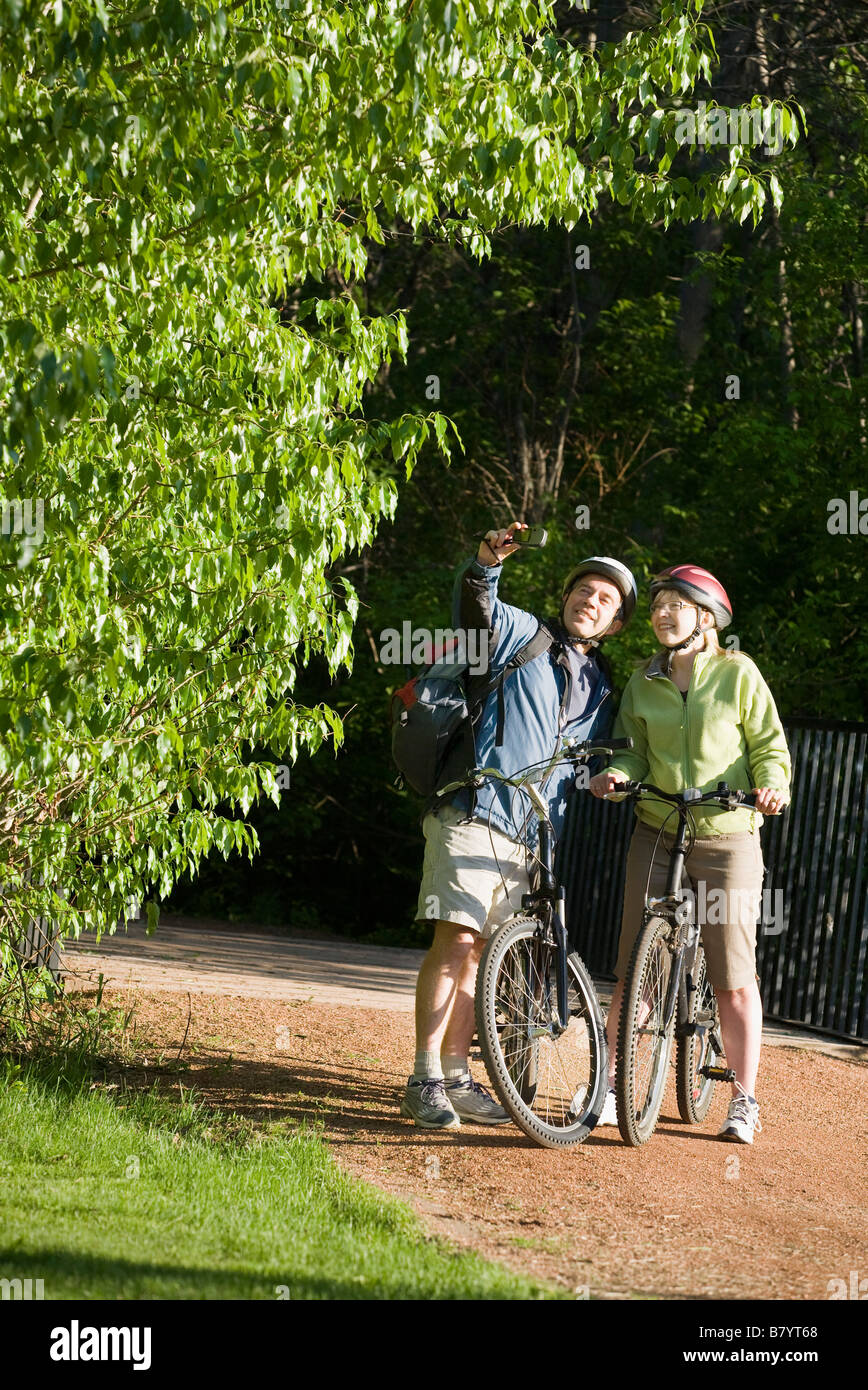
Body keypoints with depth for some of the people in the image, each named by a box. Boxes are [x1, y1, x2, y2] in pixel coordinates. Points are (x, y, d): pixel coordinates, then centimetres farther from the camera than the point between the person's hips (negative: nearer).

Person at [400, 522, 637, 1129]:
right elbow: (476, 607, -16)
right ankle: (424, 1080, -13)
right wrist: (488, 565, -34)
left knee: (480, 951, 10)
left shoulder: (601, 690, 20)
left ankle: (457, 1077, 16)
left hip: (527, 834, 6)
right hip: (472, 813, -6)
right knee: (456, 941, -14)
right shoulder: (523, 634, 3)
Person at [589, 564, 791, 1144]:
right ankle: (609, 1087, 6)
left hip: (728, 839, -3)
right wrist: (617, 772, -14)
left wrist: (771, 786, -20)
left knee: (734, 977, -3)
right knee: (634, 969, -2)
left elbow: (769, 746, -1)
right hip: (657, 834, 3)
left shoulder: (737, 673, -3)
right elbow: (635, 749, 8)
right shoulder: (643, 683, 8)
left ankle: (744, 1101, 6)